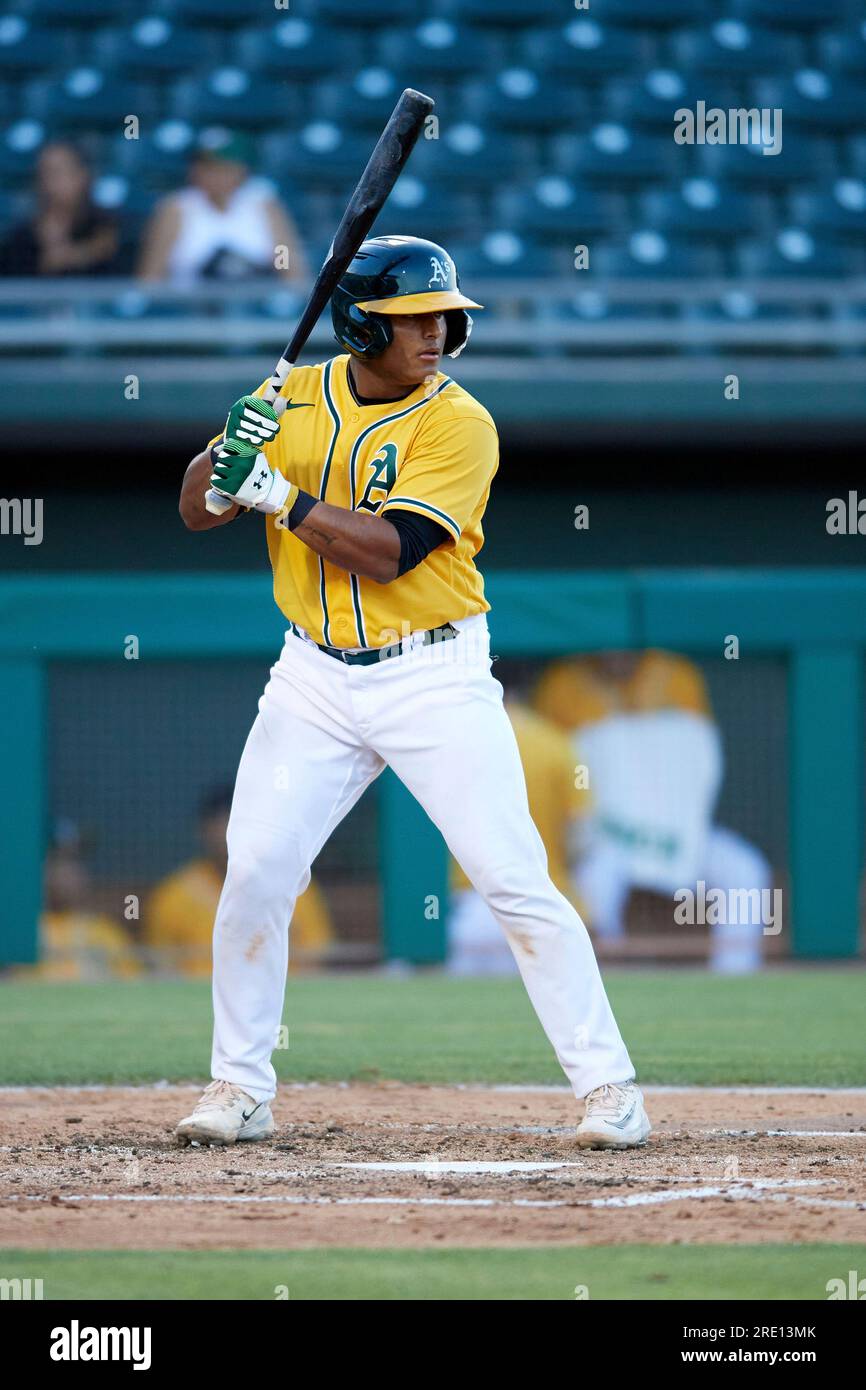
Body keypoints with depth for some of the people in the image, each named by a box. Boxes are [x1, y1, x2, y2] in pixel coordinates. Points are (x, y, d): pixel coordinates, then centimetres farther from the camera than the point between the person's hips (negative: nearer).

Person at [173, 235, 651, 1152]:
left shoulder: (458, 423, -11)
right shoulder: (296, 398, 2)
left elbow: (386, 552, -21)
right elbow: (196, 510, 2)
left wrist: (278, 493, -25)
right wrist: (233, 443, -17)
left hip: (434, 678, -3)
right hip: (316, 680, 3)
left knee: (515, 882, -8)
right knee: (254, 874, -3)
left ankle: (608, 1085, -1)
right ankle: (238, 1091, 12)